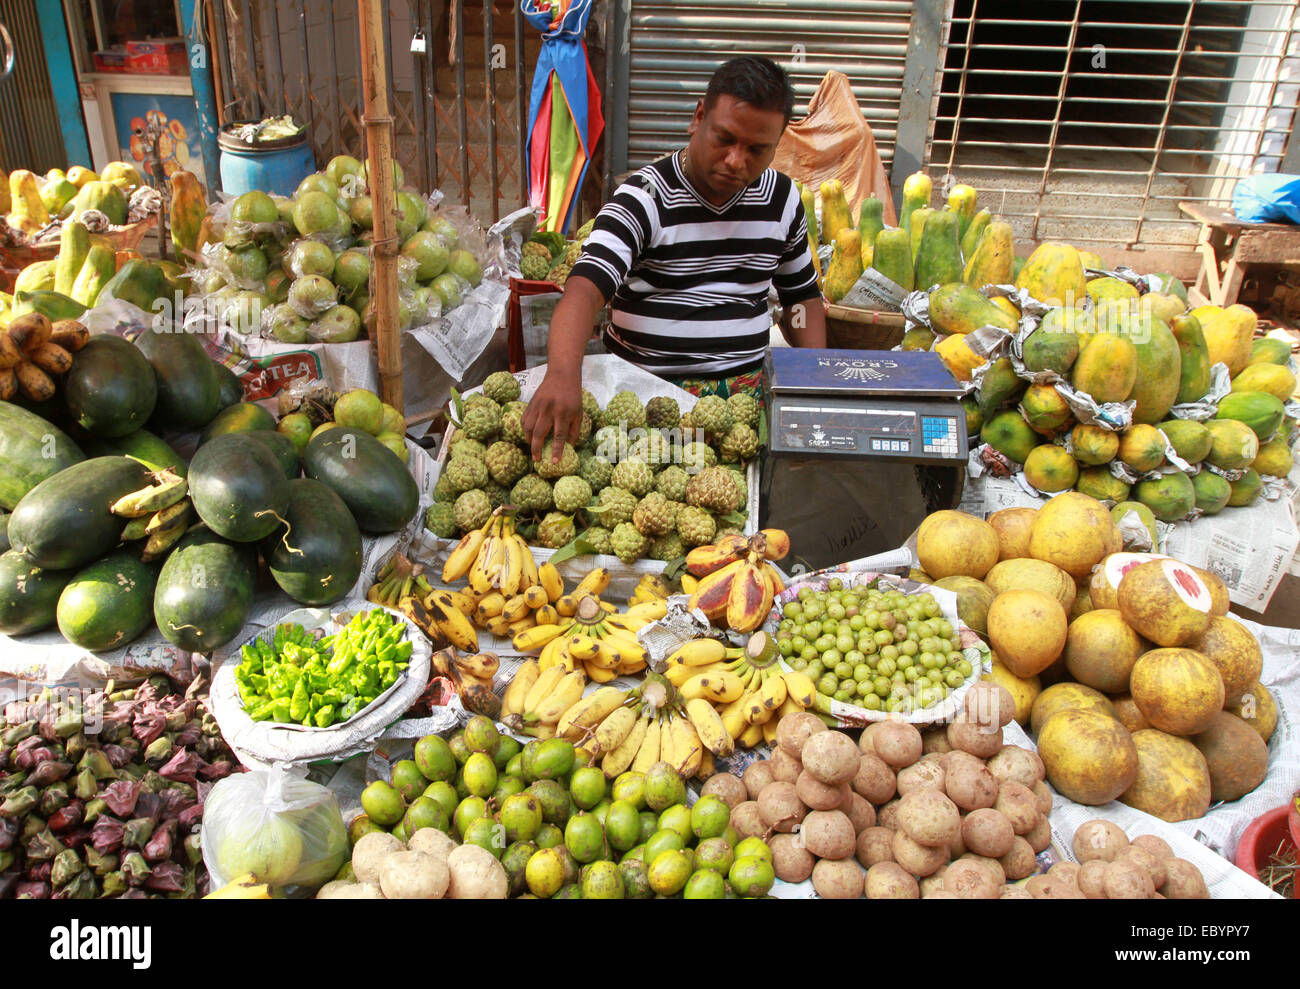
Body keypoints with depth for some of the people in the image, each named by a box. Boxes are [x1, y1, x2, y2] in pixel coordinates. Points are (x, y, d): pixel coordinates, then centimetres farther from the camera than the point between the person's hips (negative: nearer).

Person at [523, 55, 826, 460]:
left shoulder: (782, 198, 10)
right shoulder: (643, 198, -8)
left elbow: (802, 295, 22)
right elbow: (584, 289, -23)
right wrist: (563, 374, -44)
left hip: (748, 386, 5)